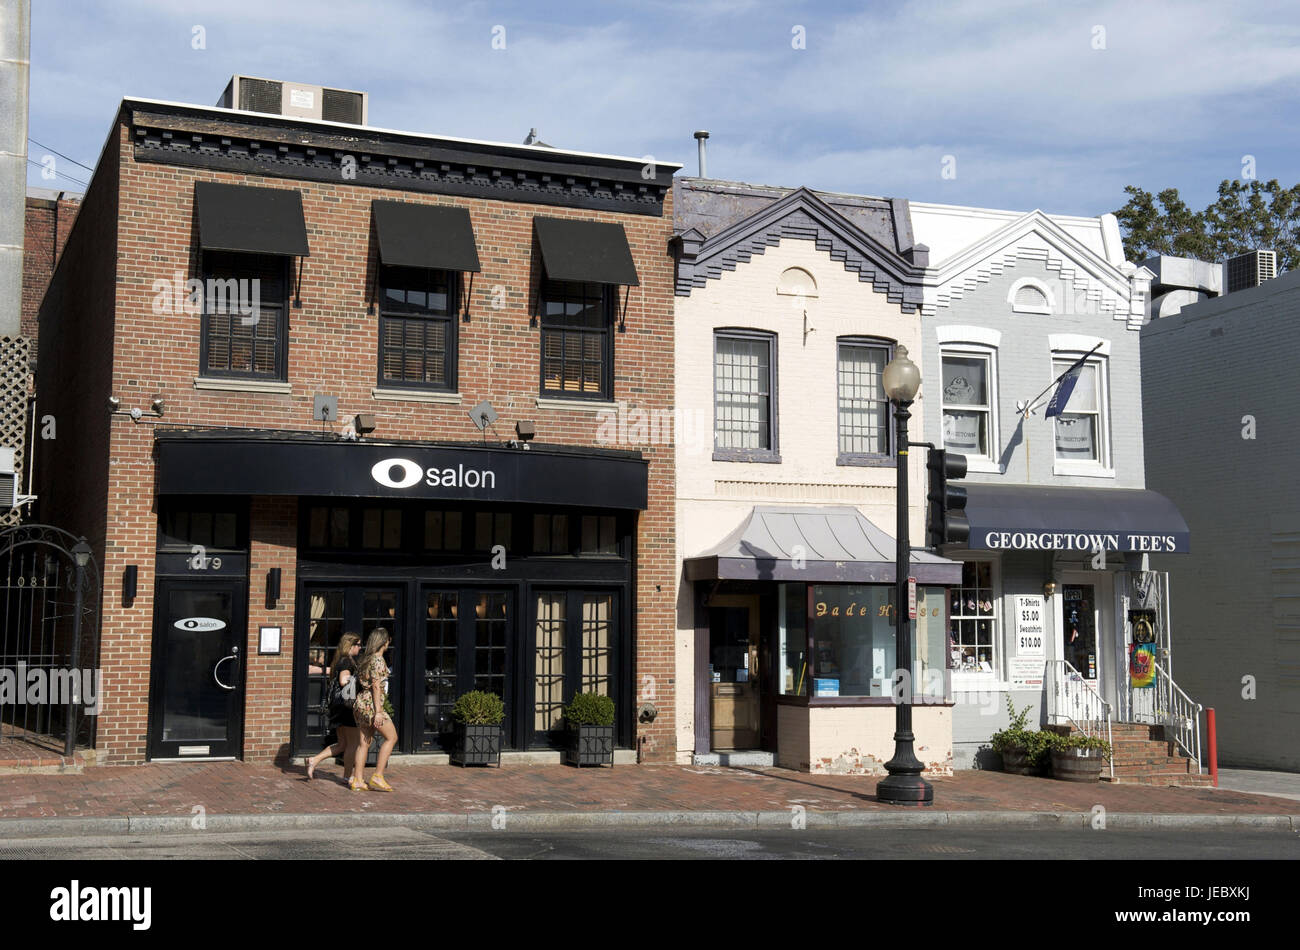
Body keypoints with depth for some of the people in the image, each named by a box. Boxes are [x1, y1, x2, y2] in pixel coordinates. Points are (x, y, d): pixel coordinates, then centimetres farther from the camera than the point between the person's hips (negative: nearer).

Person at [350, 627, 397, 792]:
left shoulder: (365, 659, 14)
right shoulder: (378, 660, -12)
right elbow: (376, 686, -17)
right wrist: (378, 712, -18)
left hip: (361, 702, 9)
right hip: (371, 704, -9)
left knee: (364, 742, 9)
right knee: (391, 737, 0)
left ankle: (357, 780, 8)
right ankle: (377, 777, -4)